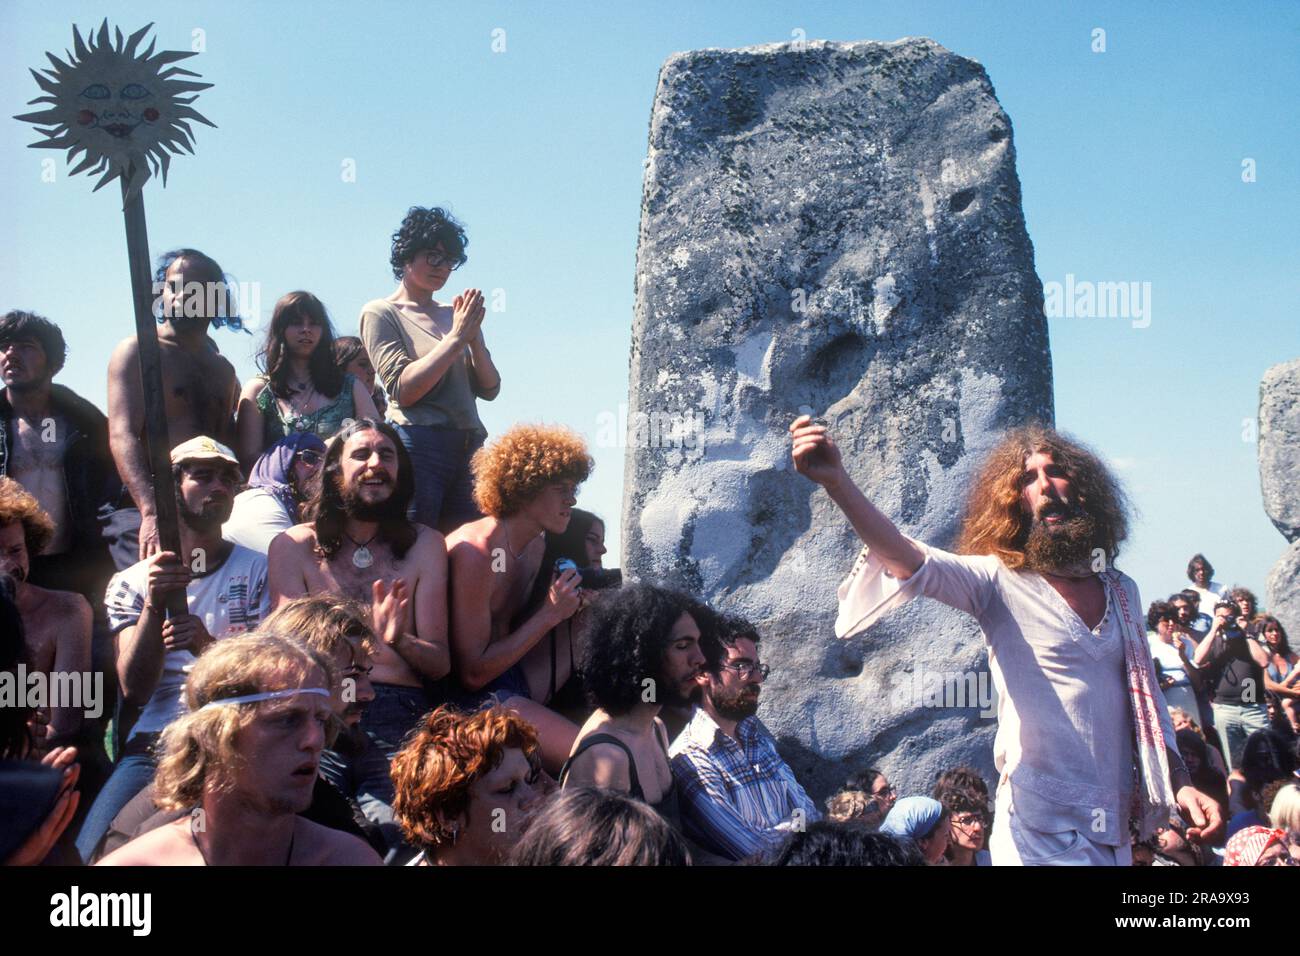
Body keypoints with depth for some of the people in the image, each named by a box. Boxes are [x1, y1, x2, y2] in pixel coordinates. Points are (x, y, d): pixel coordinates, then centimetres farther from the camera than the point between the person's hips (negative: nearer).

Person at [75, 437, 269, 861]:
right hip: (153, 744, 1)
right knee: (90, 852, -20)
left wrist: (207, 646, -17)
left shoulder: (259, 571, 12)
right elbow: (134, 691, 0)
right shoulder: (131, 583, 13)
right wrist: (155, 603, -15)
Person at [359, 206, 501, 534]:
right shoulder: (380, 313, 2)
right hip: (418, 443, -5)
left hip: (469, 448, 5)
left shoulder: (454, 315, 16)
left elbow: (489, 389, 13)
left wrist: (475, 336, -2)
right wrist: (456, 337, -9)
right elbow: (404, 390, -11)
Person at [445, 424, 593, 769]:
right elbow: (472, 673, -22)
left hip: (514, 681, 10)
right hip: (472, 698, -10)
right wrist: (549, 614, -19)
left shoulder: (536, 544, 8)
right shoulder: (476, 552, -20)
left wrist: (576, 606, -2)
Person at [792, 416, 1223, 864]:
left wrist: (1180, 784, 9)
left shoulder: (1122, 591, 11)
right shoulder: (1000, 583, -6)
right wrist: (838, 482, -39)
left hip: (1117, 828, 6)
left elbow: (1145, 699, 19)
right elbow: (912, 561, -24)